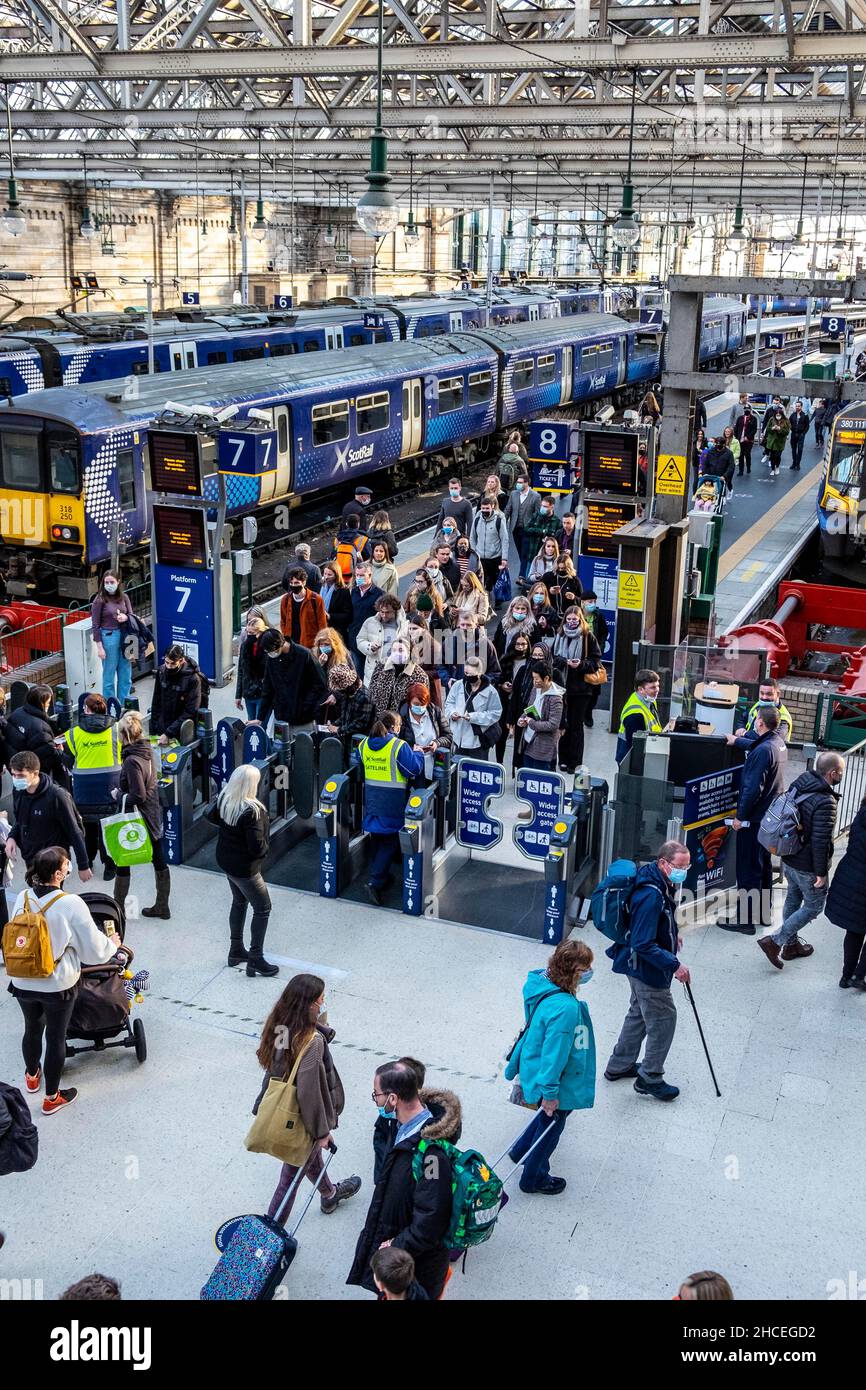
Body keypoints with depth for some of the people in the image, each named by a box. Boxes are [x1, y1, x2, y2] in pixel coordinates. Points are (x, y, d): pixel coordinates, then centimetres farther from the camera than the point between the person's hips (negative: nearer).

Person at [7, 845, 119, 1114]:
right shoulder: (71, 905, -23)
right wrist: (112, 943, 5)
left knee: (32, 1029, 27)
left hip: (23, 982, 4)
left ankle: (32, 1076, 53)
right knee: (56, 1038, 14)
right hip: (58, 985, -4)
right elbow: (94, 949, -16)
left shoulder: (22, 898, -10)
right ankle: (52, 1098, 29)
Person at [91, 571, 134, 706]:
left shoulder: (123, 598, 5)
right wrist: (99, 647, -11)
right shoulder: (99, 601, -7)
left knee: (126, 675, 12)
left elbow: (131, 615, 12)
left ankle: (124, 705, 25)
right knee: (109, 675, 4)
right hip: (108, 637, -5)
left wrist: (125, 617, -13)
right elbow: (95, 626, -7)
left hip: (124, 636, 5)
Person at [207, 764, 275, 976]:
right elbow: (257, 846, -29)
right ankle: (255, 960, 10)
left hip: (225, 860, 8)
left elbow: (212, 817, 13)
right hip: (244, 867, -8)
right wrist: (265, 847, -8)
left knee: (239, 902, 26)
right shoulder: (252, 811, -31)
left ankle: (236, 950, 38)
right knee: (263, 909, 7)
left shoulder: (224, 798, -8)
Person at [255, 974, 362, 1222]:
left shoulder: (279, 1026, -13)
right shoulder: (313, 1041, -35)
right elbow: (309, 1092, -30)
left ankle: (329, 1195, 60)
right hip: (301, 1119, -8)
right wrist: (322, 1131, -15)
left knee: (312, 1154, 33)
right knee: (291, 1177, 14)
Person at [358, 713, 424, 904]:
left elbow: (359, 766, 17)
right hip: (392, 798, -6)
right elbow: (414, 769, -12)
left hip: (371, 795, 6)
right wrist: (417, 753, 5)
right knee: (390, 840, 1)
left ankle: (379, 874, 31)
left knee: (376, 836, 20)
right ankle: (375, 883, -7)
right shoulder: (399, 746, -14)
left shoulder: (364, 744, 3)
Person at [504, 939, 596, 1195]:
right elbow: (554, 1052, -31)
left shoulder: (544, 987, -11)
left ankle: (521, 1151, 56)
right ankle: (534, 1178, 41)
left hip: (536, 1071, 8)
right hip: (557, 1084, -8)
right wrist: (549, 1092, -20)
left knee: (548, 1119, 34)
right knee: (551, 1128, 18)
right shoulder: (565, 1008, -39)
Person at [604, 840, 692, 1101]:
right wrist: (674, 965, -28)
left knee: (639, 1013, 23)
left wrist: (672, 935, 20)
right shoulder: (651, 896, -32)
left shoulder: (663, 884, -1)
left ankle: (619, 1065, 39)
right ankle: (650, 1078, 18)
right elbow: (643, 945, -31)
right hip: (647, 969, -10)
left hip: (642, 967, 10)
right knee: (664, 1018, 3)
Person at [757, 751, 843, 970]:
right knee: (814, 906, 9)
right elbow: (820, 841, -26)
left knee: (793, 899, 23)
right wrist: (821, 872, -16)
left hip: (789, 859, 8)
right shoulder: (825, 802, -28)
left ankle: (791, 945, 37)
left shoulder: (799, 783, -3)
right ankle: (774, 941, 4)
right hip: (808, 866, -8)